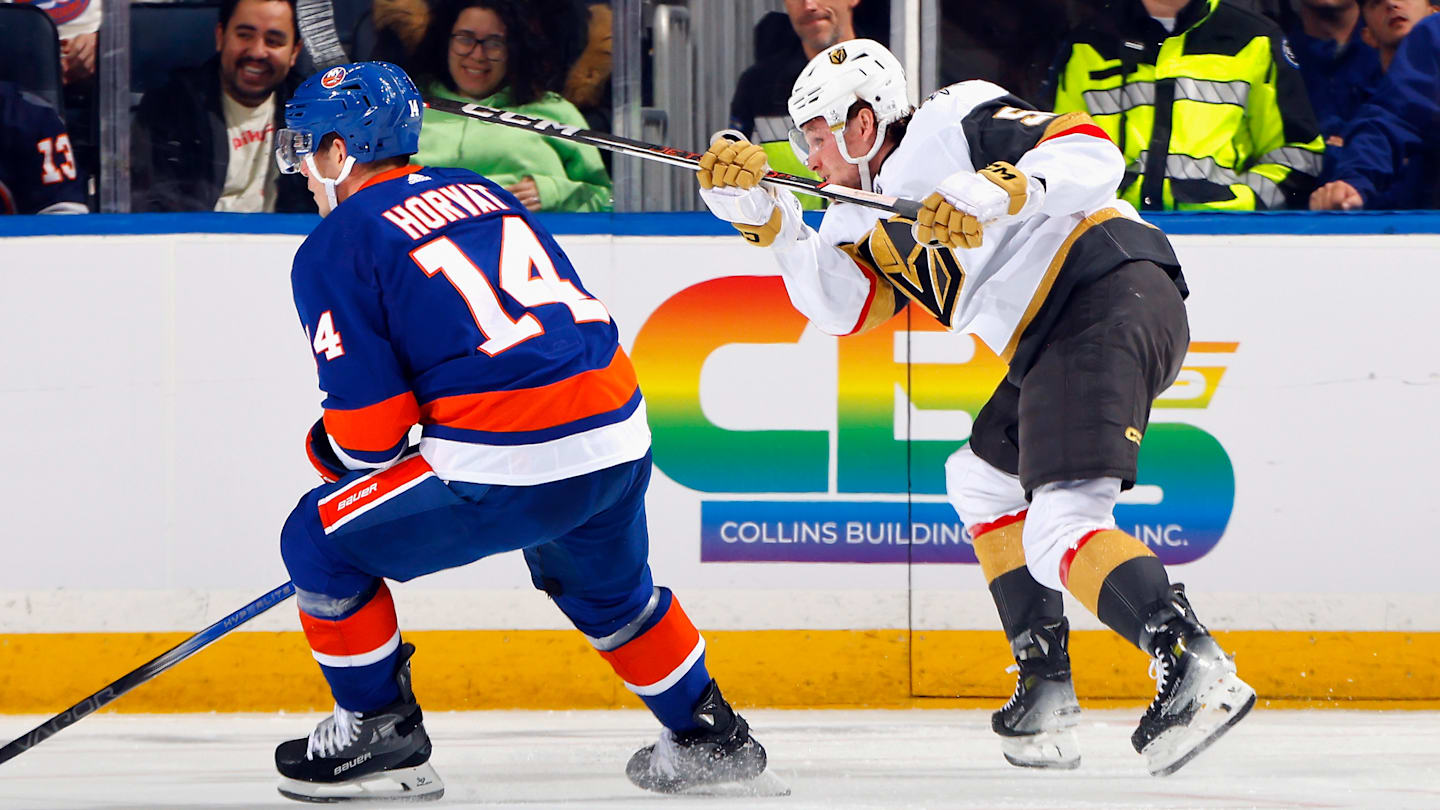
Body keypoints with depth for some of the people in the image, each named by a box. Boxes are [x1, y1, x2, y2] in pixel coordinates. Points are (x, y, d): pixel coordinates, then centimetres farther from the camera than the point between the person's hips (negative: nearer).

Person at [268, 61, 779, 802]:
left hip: (508, 471, -8)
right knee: (605, 584, 36)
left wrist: (329, 451, 18)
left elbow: (371, 427, -5)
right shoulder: (478, 192, 23)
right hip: (620, 437, 8)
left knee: (321, 540, 9)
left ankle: (380, 731, 14)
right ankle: (709, 735, 43)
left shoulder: (335, 247, 1)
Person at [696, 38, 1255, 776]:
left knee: (1061, 530, -21)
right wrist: (764, 218, -2)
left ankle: (1195, 668, -34)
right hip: (1054, 342, 11)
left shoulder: (955, 121, 1)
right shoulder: (872, 222, 25)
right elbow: (841, 305, 5)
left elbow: (1092, 154, -9)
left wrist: (1002, 193, -23)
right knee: (982, 479, 25)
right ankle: (1045, 690, 21)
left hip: (1111, 294, -11)